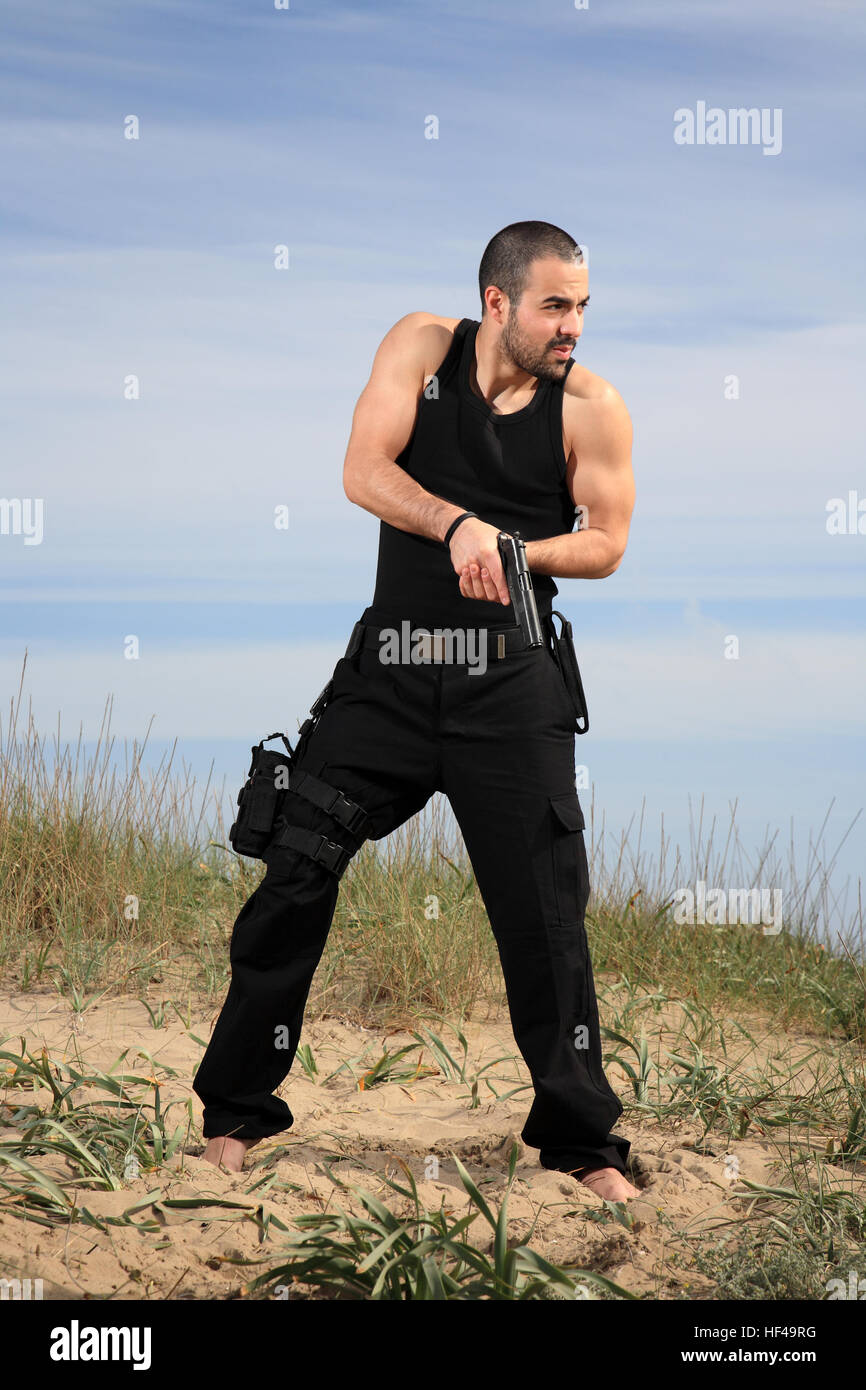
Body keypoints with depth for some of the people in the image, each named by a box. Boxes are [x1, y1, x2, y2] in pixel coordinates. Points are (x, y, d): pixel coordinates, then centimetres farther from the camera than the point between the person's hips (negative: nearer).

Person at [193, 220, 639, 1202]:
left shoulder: (590, 406, -3)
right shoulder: (422, 347, -1)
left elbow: (606, 543, 2)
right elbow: (364, 472, -9)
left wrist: (508, 548, -14)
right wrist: (459, 524, -24)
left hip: (511, 684, -1)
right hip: (390, 667, 1)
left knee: (545, 916, 0)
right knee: (294, 879, 0)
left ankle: (580, 1139, 15)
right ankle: (236, 1110, 15)